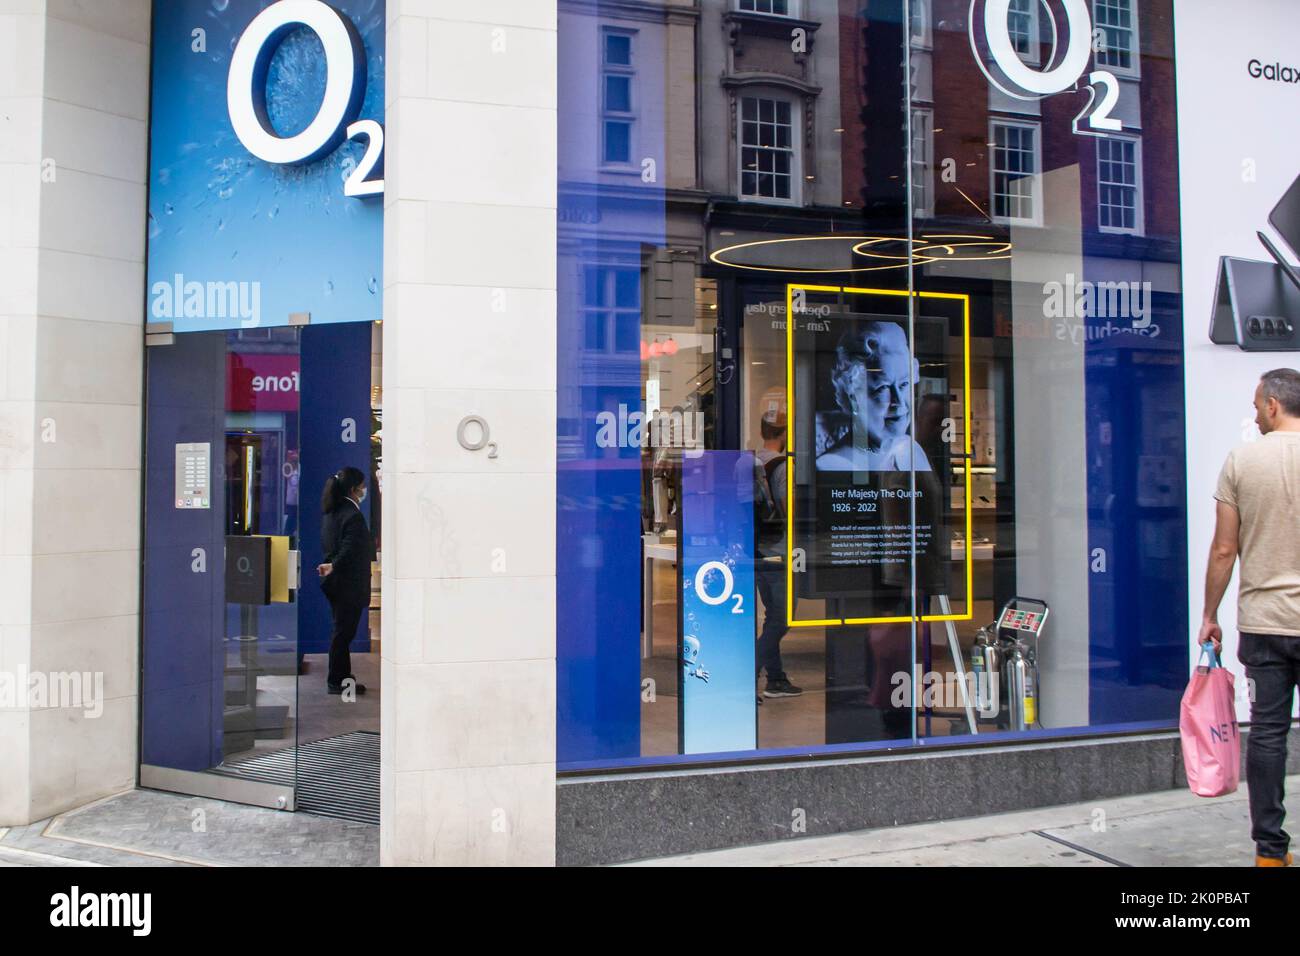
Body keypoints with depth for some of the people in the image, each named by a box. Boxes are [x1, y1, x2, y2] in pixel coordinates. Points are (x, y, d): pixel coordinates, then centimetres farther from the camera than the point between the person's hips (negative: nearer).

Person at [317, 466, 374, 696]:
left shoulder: (331, 512, 9)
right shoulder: (353, 515, -19)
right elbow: (350, 550, -27)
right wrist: (334, 566, -18)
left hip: (336, 582, 9)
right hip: (349, 583, -9)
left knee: (341, 629, 18)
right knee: (344, 631, -1)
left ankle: (340, 676, 27)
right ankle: (338, 681, 6)